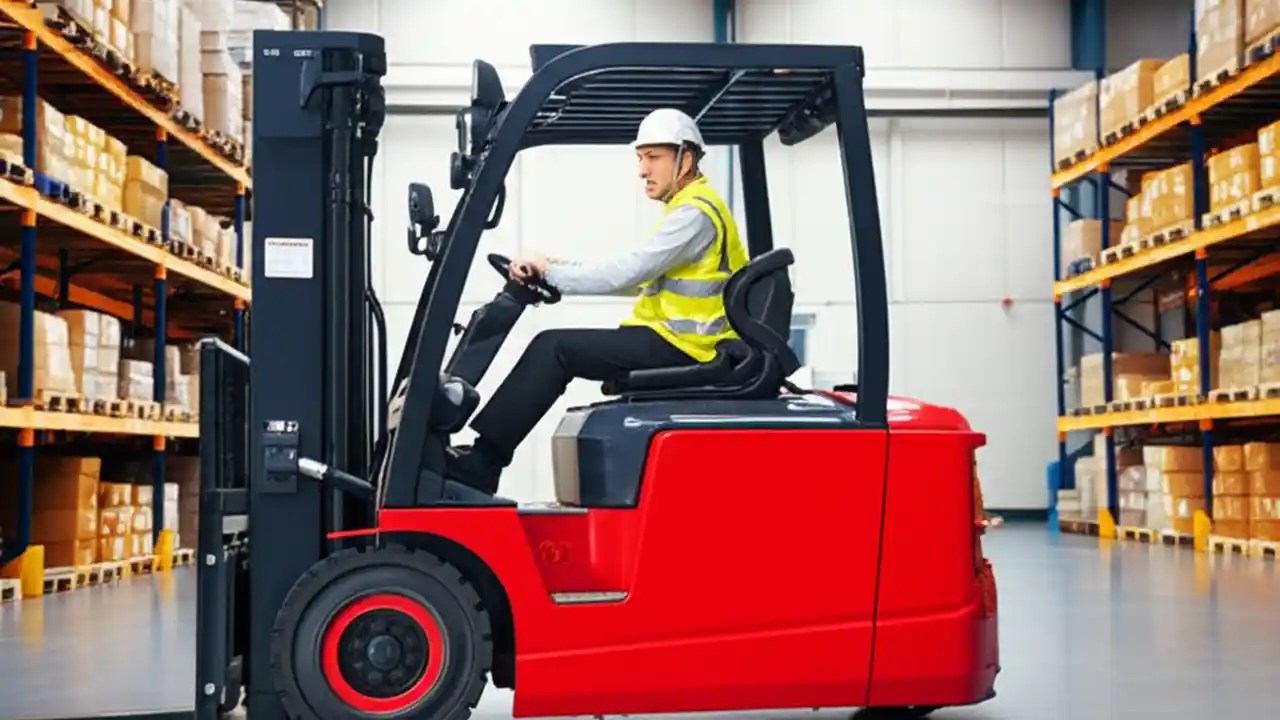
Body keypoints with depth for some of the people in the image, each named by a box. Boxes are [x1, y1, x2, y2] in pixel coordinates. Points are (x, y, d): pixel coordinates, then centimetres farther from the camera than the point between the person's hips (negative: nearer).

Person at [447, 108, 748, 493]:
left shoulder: (695, 212, -14)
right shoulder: (689, 207, 20)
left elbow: (627, 272, -22)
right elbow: (640, 279, 17)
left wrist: (551, 272, -15)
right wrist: (560, 270, 8)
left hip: (677, 347, -10)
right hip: (671, 342, 10)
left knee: (554, 348, -13)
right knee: (560, 347, 8)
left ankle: (481, 463, -11)